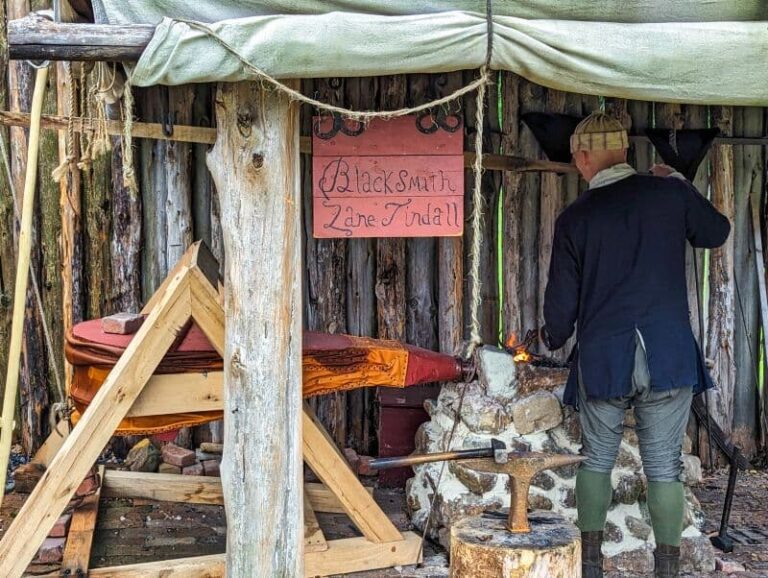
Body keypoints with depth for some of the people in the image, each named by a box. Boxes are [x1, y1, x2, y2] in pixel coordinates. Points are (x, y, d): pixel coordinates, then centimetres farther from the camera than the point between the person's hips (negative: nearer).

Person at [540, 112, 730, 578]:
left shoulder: (574, 218, -1)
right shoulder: (671, 193, 0)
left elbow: (562, 299, 3)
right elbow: (717, 232, 19)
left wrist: (554, 339, 23)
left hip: (602, 356, 0)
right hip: (668, 354, 0)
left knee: (597, 457, 14)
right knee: (664, 464, 6)